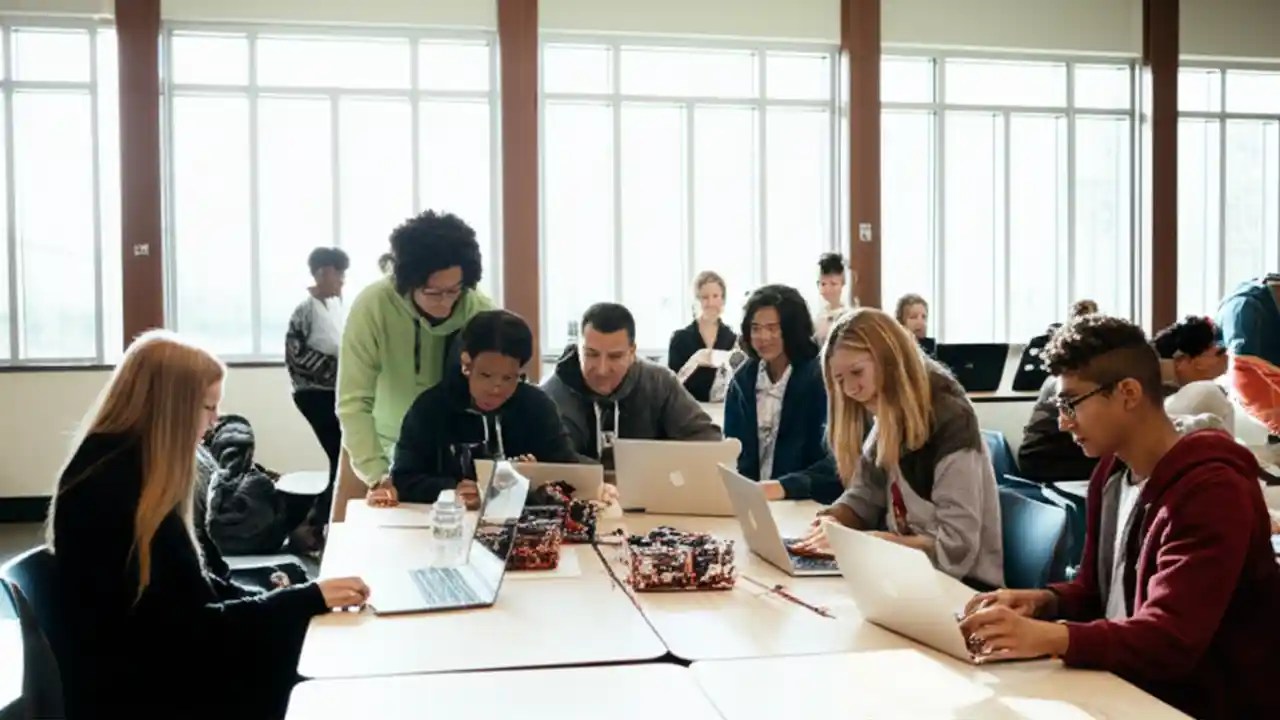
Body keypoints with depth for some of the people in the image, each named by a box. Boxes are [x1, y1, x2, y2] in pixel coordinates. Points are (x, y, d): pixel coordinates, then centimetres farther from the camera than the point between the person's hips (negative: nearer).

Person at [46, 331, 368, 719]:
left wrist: (281, 599, -3)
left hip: (148, 665, 9)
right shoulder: (113, 491, -22)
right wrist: (308, 598, -19)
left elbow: (189, 585, 11)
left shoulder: (130, 469, 7)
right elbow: (183, 626, -22)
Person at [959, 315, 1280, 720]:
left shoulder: (1211, 490, -21)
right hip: (1130, 686, 7)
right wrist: (1045, 602, -7)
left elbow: (1172, 639, -29)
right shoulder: (1111, 471, 5)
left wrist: (1051, 638, -42)